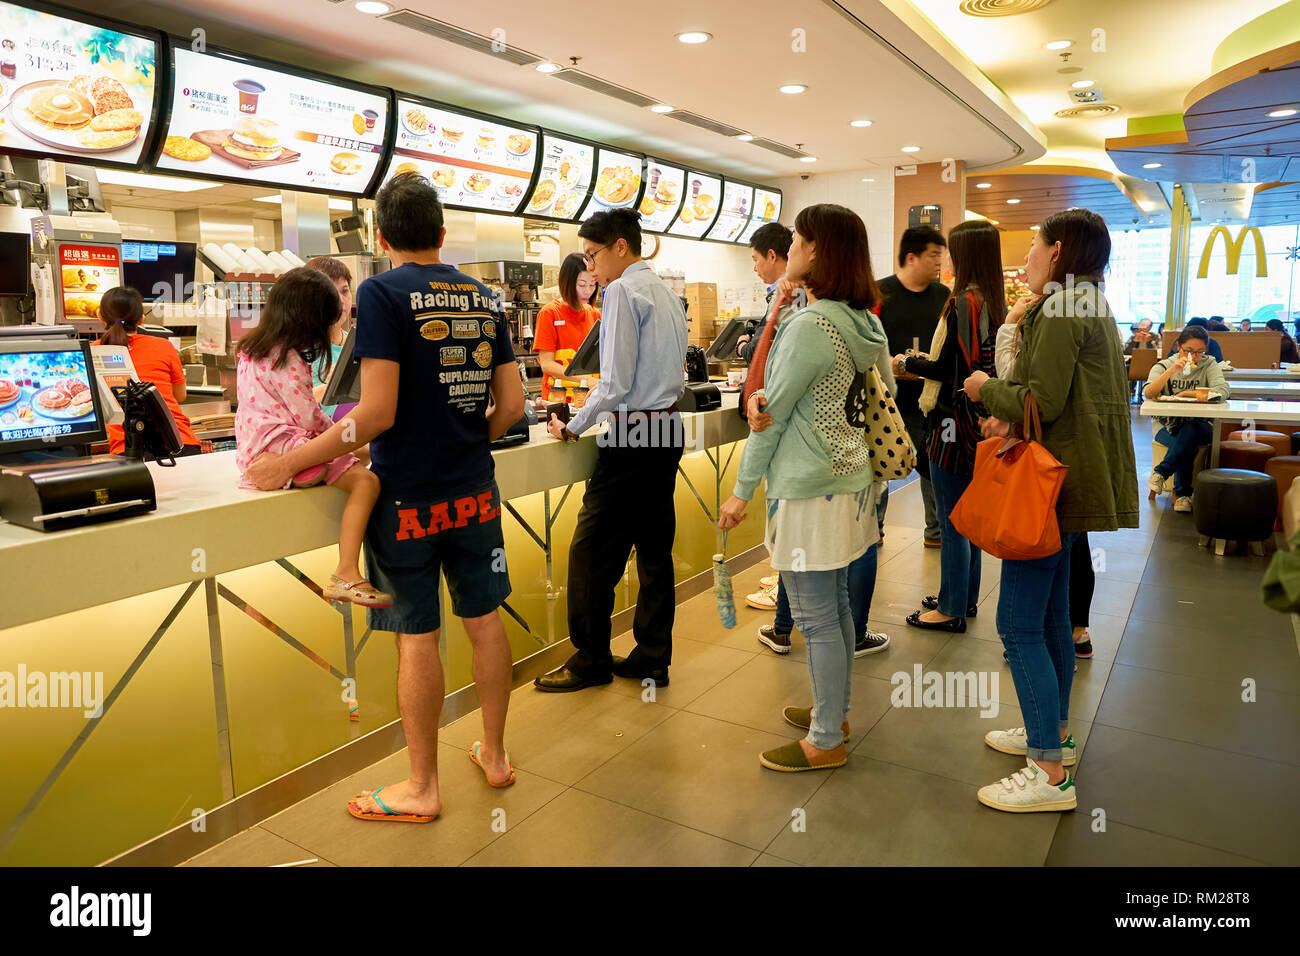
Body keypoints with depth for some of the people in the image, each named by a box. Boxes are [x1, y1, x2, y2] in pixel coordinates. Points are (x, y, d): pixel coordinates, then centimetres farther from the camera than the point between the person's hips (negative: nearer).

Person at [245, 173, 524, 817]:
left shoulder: (383, 293, -11)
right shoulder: (484, 298, 6)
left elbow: (377, 412, -19)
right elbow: (511, 405, 6)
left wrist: (290, 463, -11)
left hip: (408, 497, -5)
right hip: (474, 492, 6)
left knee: (417, 636, 4)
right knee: (484, 618, 14)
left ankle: (421, 789, 20)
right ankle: (495, 756, 31)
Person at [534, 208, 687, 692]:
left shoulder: (623, 290, -10)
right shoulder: (666, 292, 17)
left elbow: (617, 384, -16)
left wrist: (573, 427, -4)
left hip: (631, 436, -9)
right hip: (667, 430, 10)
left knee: (592, 553, 0)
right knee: (655, 550, 12)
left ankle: (591, 660, 12)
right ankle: (651, 659, 20)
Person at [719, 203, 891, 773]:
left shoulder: (809, 328, -19)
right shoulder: (865, 325, 8)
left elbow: (770, 414, -14)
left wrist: (743, 491, -8)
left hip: (809, 489, -9)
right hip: (850, 479, 9)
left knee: (816, 616, 2)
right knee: (835, 604, 20)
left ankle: (826, 743, 16)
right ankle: (834, 711, 36)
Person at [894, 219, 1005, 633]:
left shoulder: (961, 304, -17)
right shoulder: (997, 304, 8)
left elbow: (945, 370, -18)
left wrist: (908, 362, -2)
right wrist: (924, 362, 17)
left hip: (954, 424, -9)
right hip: (980, 423, 9)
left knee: (951, 522, 1)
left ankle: (952, 609, 12)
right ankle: (965, 597, 31)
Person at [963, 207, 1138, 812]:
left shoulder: (1059, 308, -14)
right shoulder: (1091, 308, 18)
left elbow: (1043, 402, -21)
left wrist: (987, 389, -4)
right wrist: (1010, 415, 2)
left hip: (1052, 484, -11)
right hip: (1075, 481, 11)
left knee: (1019, 623, -7)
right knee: (1051, 615, 18)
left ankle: (1051, 775, -2)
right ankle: (1054, 732, 32)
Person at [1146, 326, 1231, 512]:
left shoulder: (1209, 365, 6)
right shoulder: (1163, 366, 4)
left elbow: (1222, 391, -12)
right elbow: (1148, 393, -14)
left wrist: (1185, 394, -14)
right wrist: (1172, 370, -25)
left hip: (1200, 425, 0)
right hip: (1167, 425, 0)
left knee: (1189, 431, -36)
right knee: (1188, 446, -32)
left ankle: (1161, 472, -31)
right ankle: (1182, 494, -22)